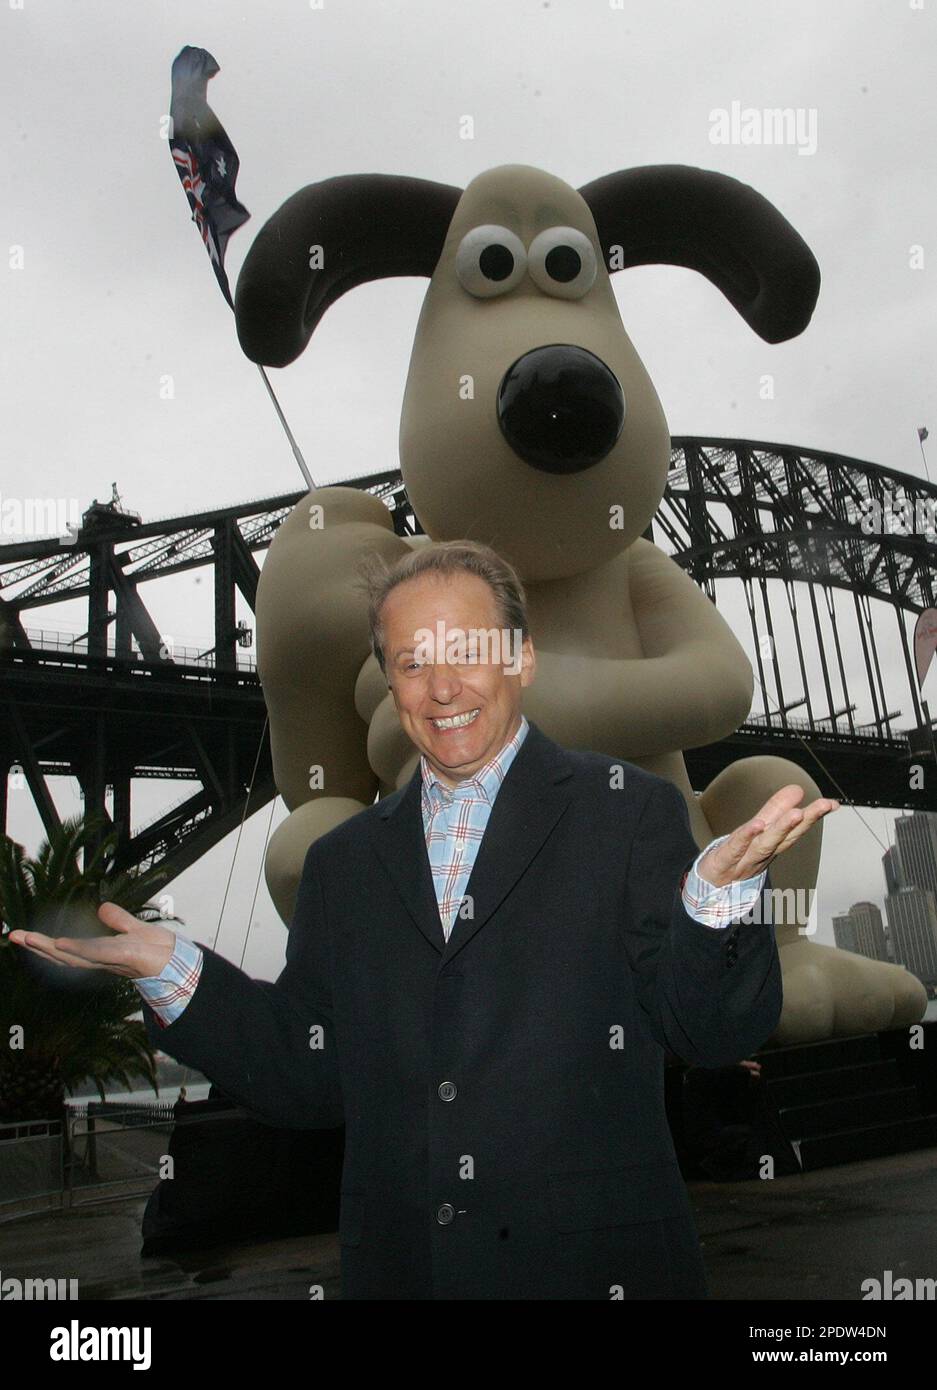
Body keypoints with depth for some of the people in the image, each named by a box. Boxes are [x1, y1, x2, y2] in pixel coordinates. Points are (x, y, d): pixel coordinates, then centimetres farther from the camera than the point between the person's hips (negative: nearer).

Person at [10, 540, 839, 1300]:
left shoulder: (630, 809, -4)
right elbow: (311, 1081, 6)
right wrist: (170, 970, -4)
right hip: (398, 1270, 3)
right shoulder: (344, 861, 7)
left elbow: (716, 1034, -9)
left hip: (597, 1264, -2)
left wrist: (719, 886, -28)